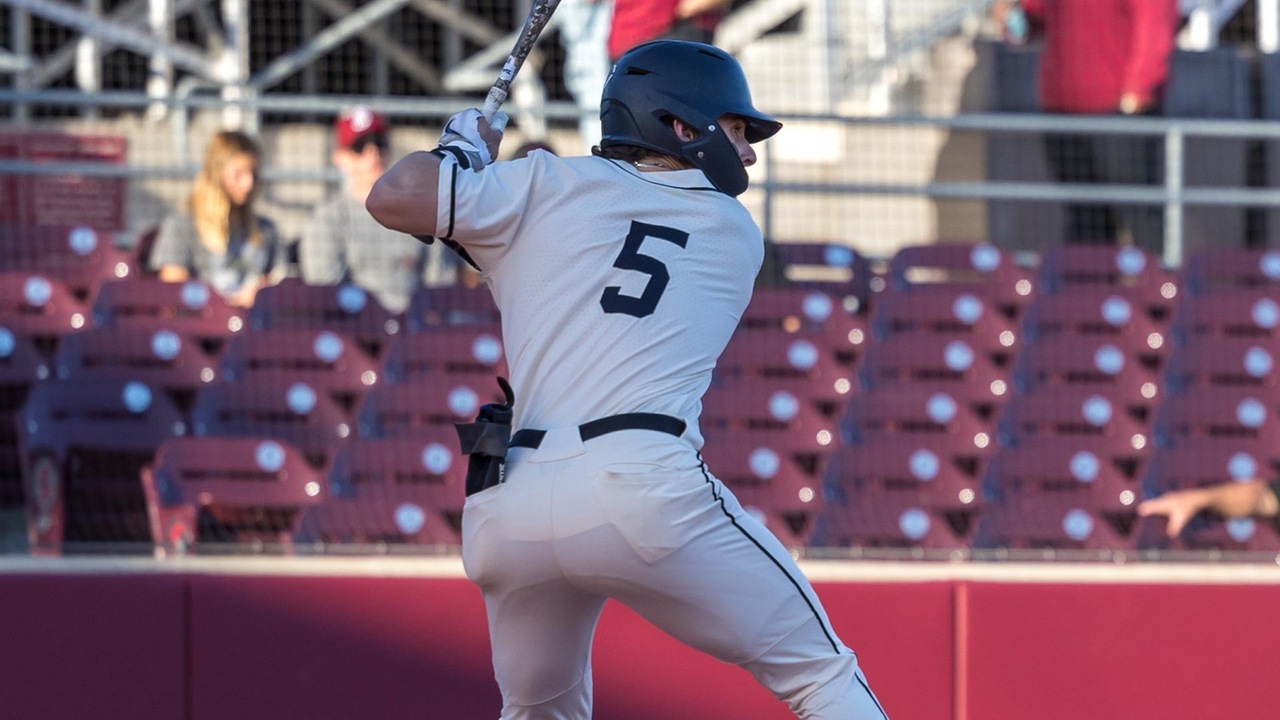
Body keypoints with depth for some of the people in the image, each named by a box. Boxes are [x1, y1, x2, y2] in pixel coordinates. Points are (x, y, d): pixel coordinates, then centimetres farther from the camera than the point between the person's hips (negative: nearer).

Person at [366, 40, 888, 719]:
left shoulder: (549, 186, 14)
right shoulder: (738, 234, 19)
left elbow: (394, 197, 5)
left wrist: (462, 146, 24)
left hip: (506, 509, 3)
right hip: (642, 488, -3)